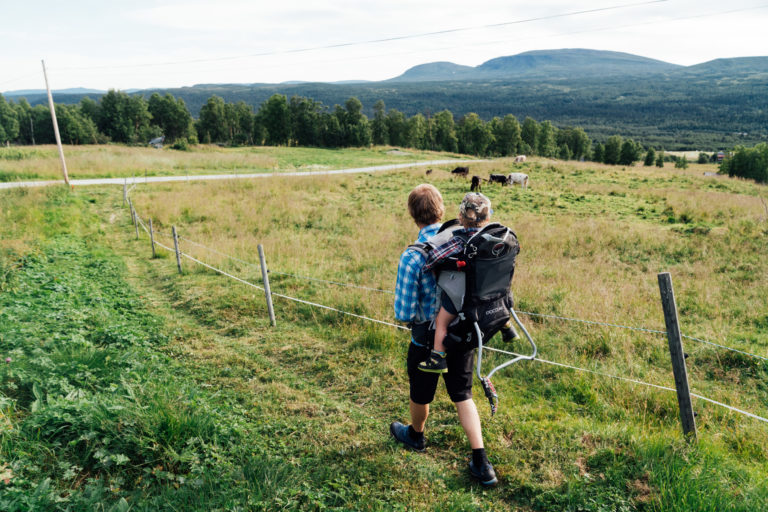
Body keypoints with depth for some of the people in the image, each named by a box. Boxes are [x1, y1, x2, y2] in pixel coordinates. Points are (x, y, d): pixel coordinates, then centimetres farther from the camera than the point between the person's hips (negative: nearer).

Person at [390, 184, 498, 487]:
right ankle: (481, 464, 18)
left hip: (428, 336, -4)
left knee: (421, 392, 22)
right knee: (463, 394, 20)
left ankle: (415, 435, 50)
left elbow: (403, 312, -21)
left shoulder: (412, 257, -25)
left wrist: (415, 315, 0)